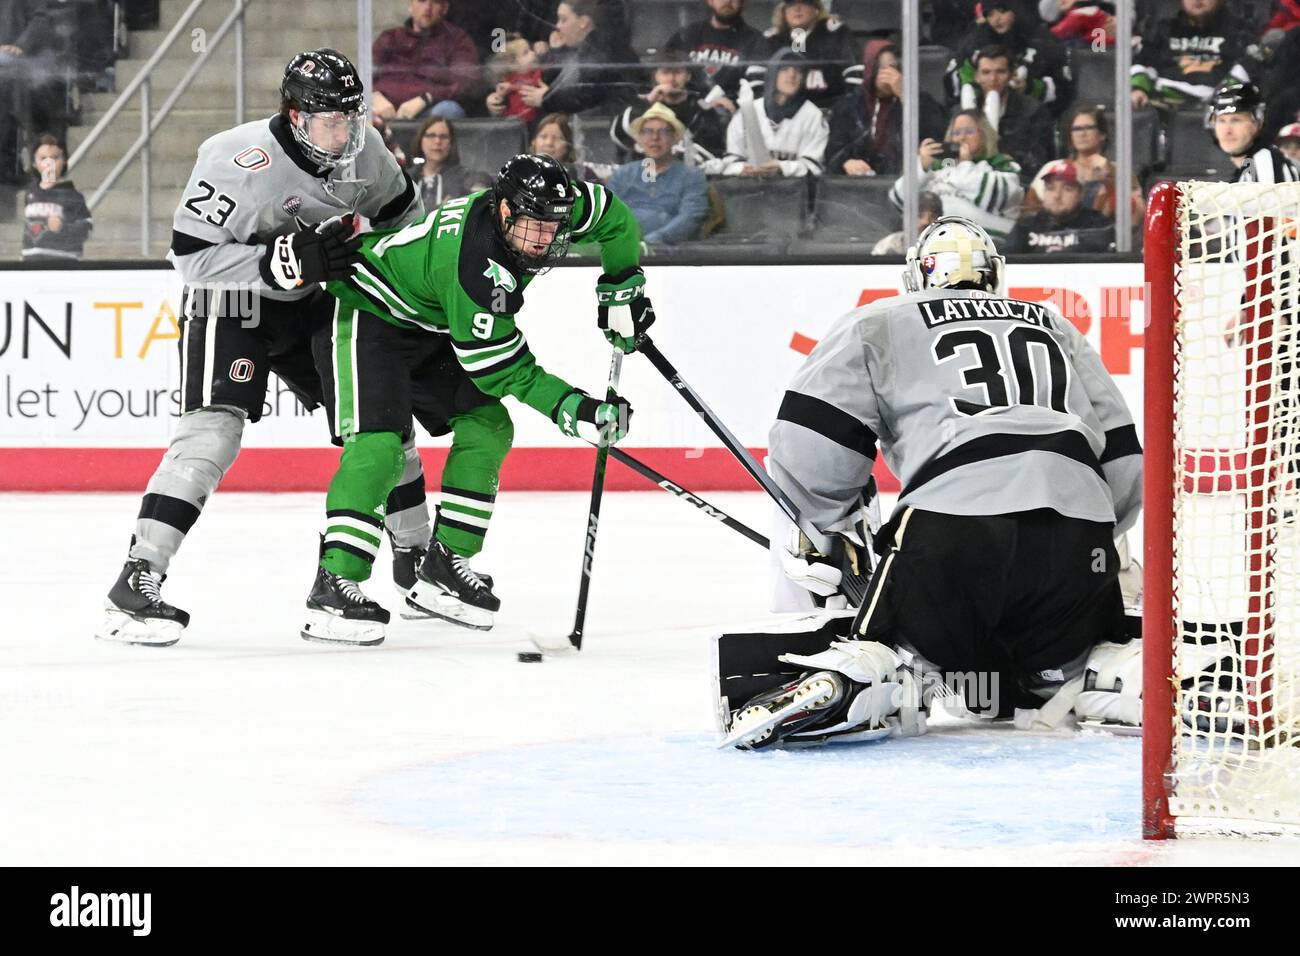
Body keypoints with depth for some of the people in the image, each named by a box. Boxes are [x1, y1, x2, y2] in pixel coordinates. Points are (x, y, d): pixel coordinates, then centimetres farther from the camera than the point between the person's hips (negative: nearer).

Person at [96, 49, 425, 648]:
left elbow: (401, 209, 13)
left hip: (309, 302, 7)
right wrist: (287, 260, -35)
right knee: (214, 429, -24)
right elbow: (192, 255, -28)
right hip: (228, 304, -7)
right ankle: (137, 584, -28)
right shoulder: (239, 162, -29)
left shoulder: (364, 151, -9)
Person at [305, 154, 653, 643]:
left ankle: (443, 565, 7)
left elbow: (612, 217, 7)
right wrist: (573, 410, -30)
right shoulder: (472, 265, -37)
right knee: (377, 442, -26)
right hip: (364, 310, -10)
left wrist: (622, 288, 3)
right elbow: (503, 370, -29)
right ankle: (335, 582, -30)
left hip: (428, 325, 10)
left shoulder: (542, 209, -15)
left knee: (487, 428, 2)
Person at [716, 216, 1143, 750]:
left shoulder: (877, 325, 21)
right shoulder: (1057, 329, 32)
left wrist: (815, 534, 21)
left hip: (953, 519, -3)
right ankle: (1142, 676, -7)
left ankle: (851, 680, -24)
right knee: (1065, 658, 25)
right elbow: (1124, 460, 27)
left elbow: (810, 442, 9)